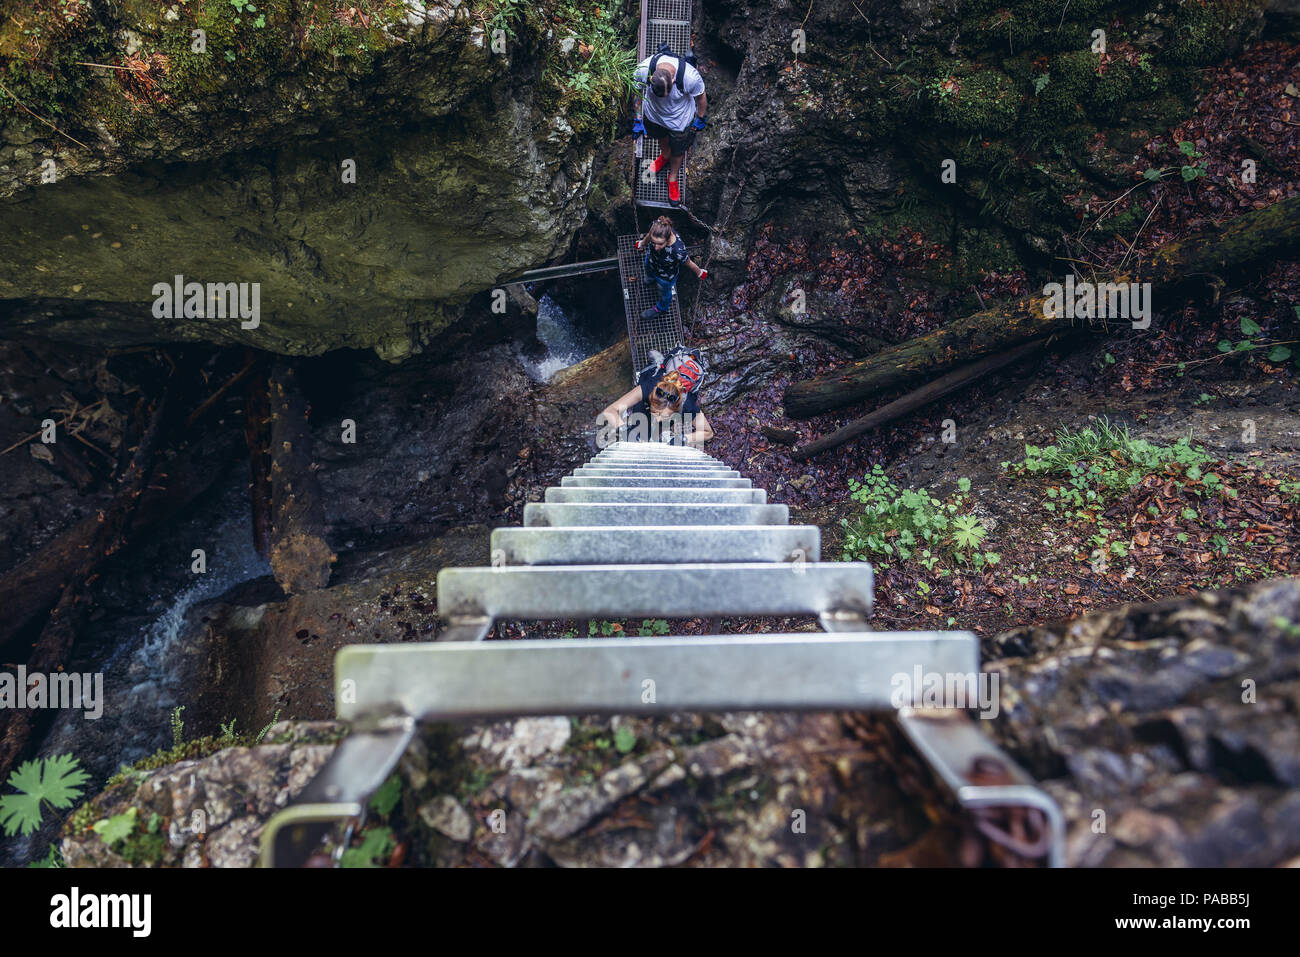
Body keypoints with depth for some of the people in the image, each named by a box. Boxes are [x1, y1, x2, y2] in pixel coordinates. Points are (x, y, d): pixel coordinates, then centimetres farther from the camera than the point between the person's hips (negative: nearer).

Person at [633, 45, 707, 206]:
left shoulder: (691, 77, -40)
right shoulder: (643, 68, -35)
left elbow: (701, 98, -17)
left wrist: (700, 119, -1)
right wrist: (638, 119, -5)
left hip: (680, 119, -2)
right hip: (654, 115, 2)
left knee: (677, 152, 19)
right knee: (662, 138, 32)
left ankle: (672, 180, 51)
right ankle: (665, 156, 68)